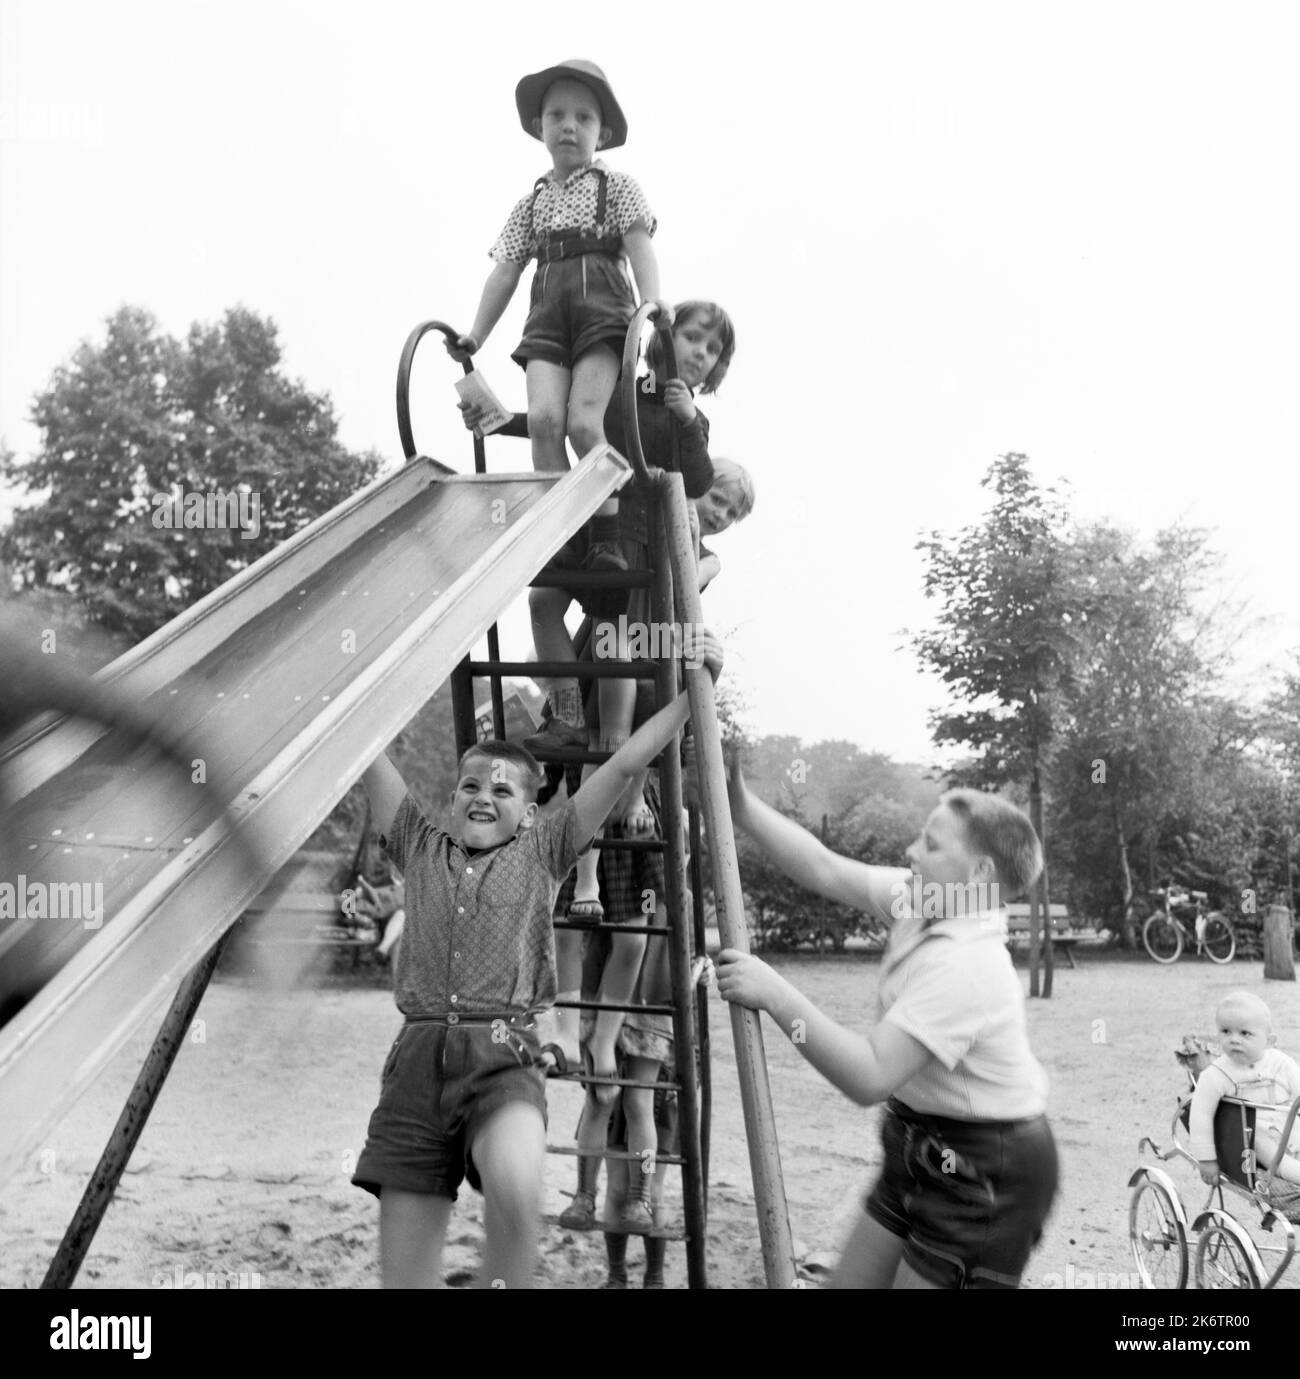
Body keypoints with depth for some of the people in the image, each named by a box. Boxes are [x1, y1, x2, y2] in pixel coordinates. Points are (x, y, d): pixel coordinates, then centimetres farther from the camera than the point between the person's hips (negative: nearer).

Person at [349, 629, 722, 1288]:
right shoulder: (421, 848, 17)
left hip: (503, 1058, -2)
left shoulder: (543, 853, 13)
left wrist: (693, 688, 9)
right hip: (418, 1057, 2)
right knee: (404, 1272, -1)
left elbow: (624, 765, 10)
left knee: (515, 1186, -36)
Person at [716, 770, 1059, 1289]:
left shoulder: (964, 965, -29)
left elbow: (869, 1077, -34)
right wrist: (742, 807, -5)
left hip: (986, 1175, -9)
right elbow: (825, 871, 1)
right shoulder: (918, 902, -4)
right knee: (851, 1280, 14)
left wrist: (774, 994, -33)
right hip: (924, 1147, 9)